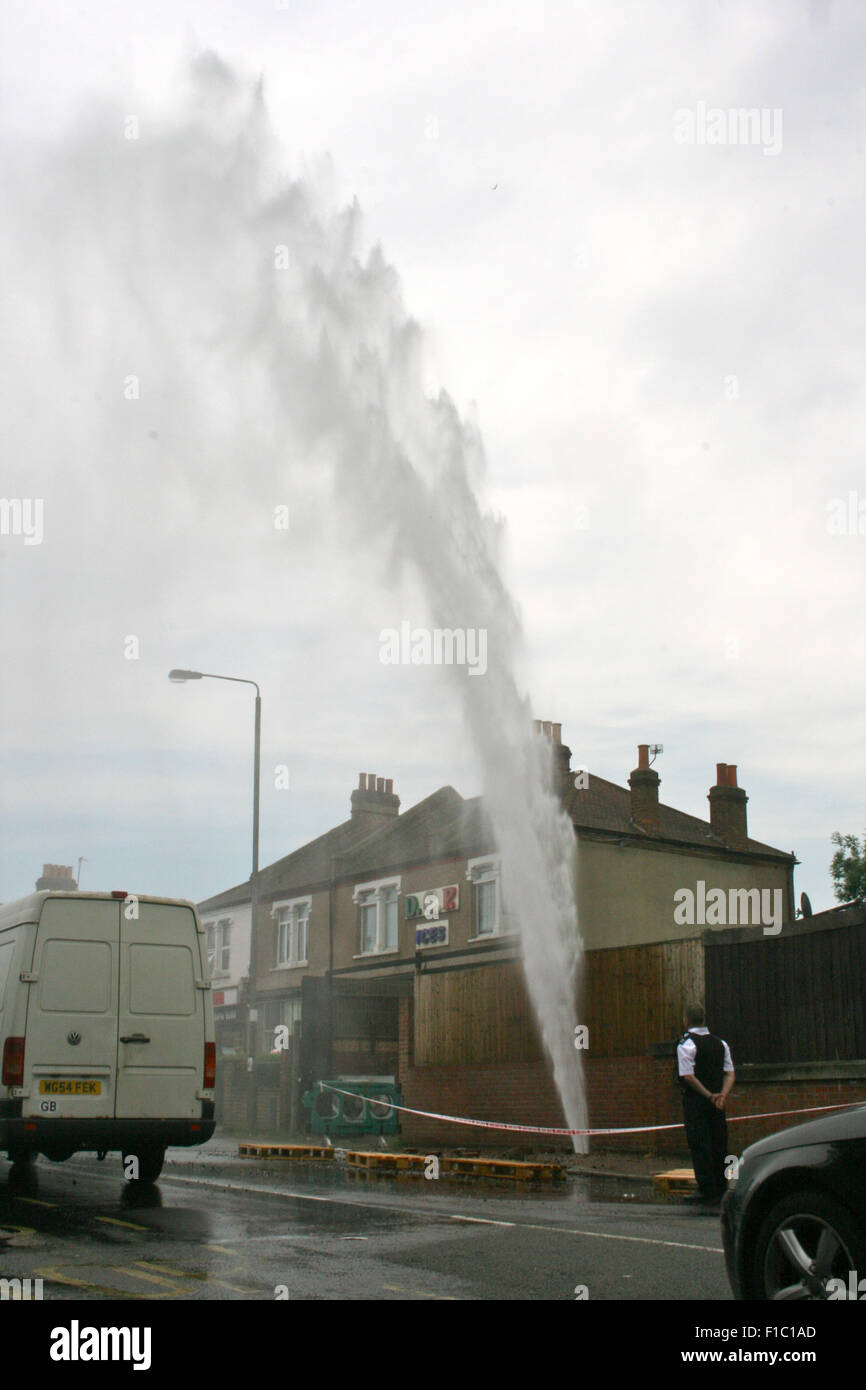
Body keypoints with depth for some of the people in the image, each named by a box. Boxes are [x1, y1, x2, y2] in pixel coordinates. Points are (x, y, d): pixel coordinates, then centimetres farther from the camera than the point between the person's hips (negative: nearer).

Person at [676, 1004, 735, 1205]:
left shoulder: (686, 1044, -10)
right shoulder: (720, 1043, 10)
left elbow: (688, 1076, -17)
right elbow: (730, 1073, 4)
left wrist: (709, 1096, -13)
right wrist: (722, 1095, -6)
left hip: (695, 1100, -6)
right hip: (717, 1104, 6)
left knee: (699, 1145, -2)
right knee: (718, 1144, 11)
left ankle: (707, 1191, -2)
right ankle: (720, 1190, 15)